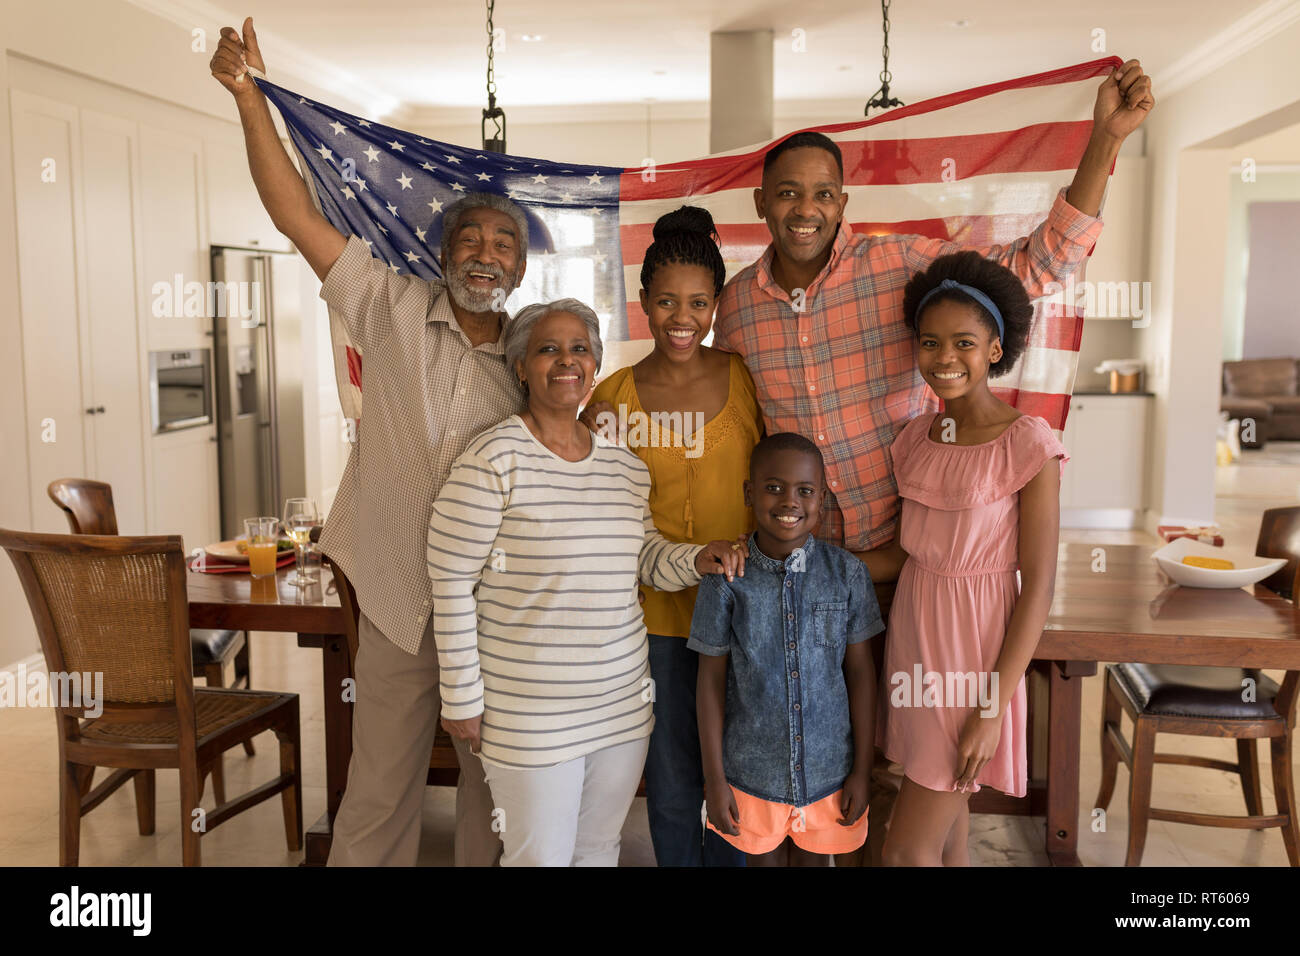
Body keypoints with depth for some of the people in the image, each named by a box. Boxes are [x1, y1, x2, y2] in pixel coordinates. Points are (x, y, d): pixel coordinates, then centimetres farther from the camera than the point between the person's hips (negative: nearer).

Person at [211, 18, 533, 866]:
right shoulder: (396, 311, -3)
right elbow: (297, 215, -7)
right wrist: (248, 93, -13)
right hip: (399, 595, -1)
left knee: (494, 784, 16)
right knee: (379, 794, 9)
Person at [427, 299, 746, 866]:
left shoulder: (626, 466, 6)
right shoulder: (494, 459, -13)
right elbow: (451, 585, -12)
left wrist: (696, 560, -5)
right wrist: (462, 698, -10)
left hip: (623, 703, 6)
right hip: (529, 717, -5)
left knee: (600, 848, 19)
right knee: (540, 858, 7)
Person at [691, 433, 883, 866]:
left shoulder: (847, 573, -8)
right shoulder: (725, 579, -11)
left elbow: (860, 670, -1)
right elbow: (712, 679, -5)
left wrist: (862, 769, 1)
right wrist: (714, 777, -3)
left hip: (828, 770, 1)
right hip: (752, 772, -1)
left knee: (813, 859, 19)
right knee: (763, 860, 17)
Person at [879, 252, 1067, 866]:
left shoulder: (1028, 445, -13)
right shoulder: (915, 437, 5)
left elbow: (1038, 586, -13)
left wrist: (994, 707, -15)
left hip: (975, 648, -6)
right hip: (913, 631, 6)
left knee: (906, 852, -1)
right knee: (946, 833, 17)